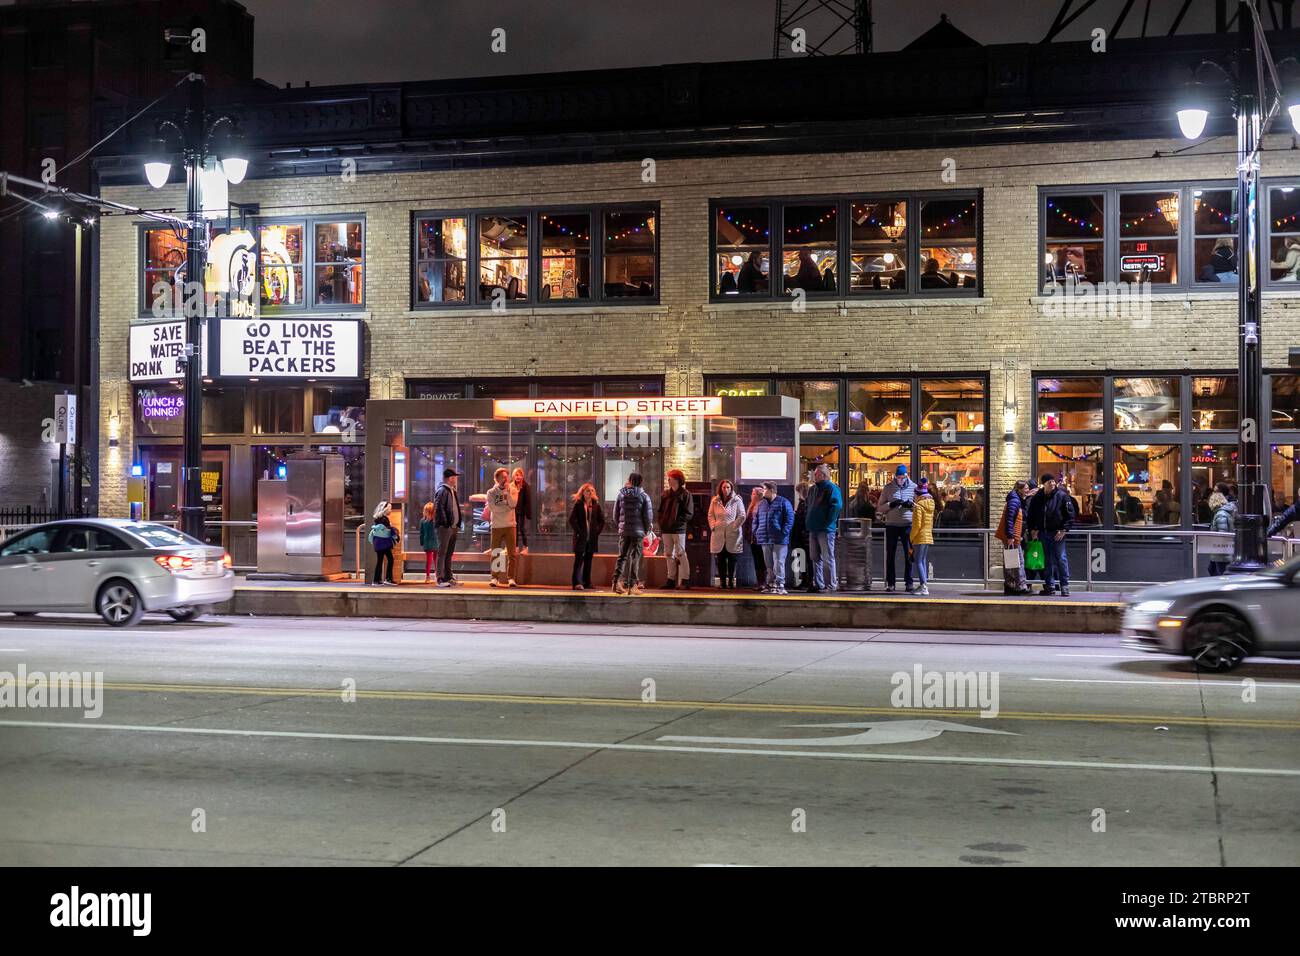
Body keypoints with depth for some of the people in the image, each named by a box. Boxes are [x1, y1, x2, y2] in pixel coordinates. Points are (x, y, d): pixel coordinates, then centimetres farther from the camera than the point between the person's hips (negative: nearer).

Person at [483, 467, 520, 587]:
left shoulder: (513, 490, 6)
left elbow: (513, 504, -11)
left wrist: (508, 491, -15)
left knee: (512, 554, -4)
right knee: (495, 554, 3)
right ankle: (494, 578, 8)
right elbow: (492, 507, -10)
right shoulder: (491, 492, 4)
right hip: (496, 526, 0)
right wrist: (507, 506, -8)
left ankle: (511, 578, -1)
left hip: (510, 525, 0)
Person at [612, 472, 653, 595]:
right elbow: (648, 516, -7)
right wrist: (646, 530, 7)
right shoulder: (644, 496, -5)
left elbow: (615, 515, 6)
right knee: (635, 557, 2)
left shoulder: (621, 495, 4)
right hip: (638, 531, -3)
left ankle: (617, 581, -6)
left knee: (622, 556, 10)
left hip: (623, 531, 3)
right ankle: (632, 585, 0)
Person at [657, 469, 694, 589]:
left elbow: (689, 513, -7)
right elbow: (661, 510, 19)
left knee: (680, 554, -7)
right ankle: (671, 580, 14)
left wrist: (677, 521, -14)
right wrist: (661, 522, 5)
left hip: (678, 529, -6)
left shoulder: (685, 495, -4)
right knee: (669, 554, 8)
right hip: (666, 529, 6)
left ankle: (685, 580, -5)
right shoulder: (666, 494, 15)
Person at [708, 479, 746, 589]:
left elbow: (742, 516, -1)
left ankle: (731, 581, 4)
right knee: (720, 559, 3)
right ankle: (722, 581, 8)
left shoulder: (737, 501, 0)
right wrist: (713, 526, 0)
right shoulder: (715, 501, 10)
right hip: (718, 534, 3)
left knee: (732, 559, 0)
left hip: (732, 534, -3)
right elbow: (711, 515, 14)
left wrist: (734, 527, -8)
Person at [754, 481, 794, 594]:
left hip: (779, 539, -6)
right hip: (765, 540, 6)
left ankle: (779, 585, -5)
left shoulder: (783, 503, -3)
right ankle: (770, 584, 16)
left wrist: (783, 533, -15)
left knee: (778, 563, -7)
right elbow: (756, 519, 21)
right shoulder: (761, 504, 16)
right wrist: (756, 532, 8)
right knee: (768, 564, 10)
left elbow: (789, 519, -7)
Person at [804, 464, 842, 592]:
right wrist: (808, 522, 15)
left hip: (825, 529, -9)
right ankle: (818, 583, 18)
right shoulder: (812, 489, 18)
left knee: (827, 558, -5)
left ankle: (831, 585, -2)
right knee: (815, 558, 11)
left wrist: (828, 522, -18)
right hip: (813, 529, 9)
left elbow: (837, 505, -20)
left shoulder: (831, 488, -9)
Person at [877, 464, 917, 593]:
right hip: (892, 525, 0)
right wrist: (891, 505, -15)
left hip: (908, 525, 0)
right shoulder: (888, 488, 5)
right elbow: (880, 507, 4)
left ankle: (909, 582, 4)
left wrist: (911, 505, -14)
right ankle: (890, 583, 6)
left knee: (909, 554, -1)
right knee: (890, 555, 2)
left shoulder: (913, 487, 5)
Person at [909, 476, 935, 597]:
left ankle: (924, 586, -17)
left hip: (920, 537, -8)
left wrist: (911, 538, -9)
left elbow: (917, 525, -18)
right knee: (924, 562, 14)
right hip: (929, 536, 8)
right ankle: (924, 585, 16)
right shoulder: (931, 504, 10)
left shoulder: (918, 506, -14)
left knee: (919, 562, -8)